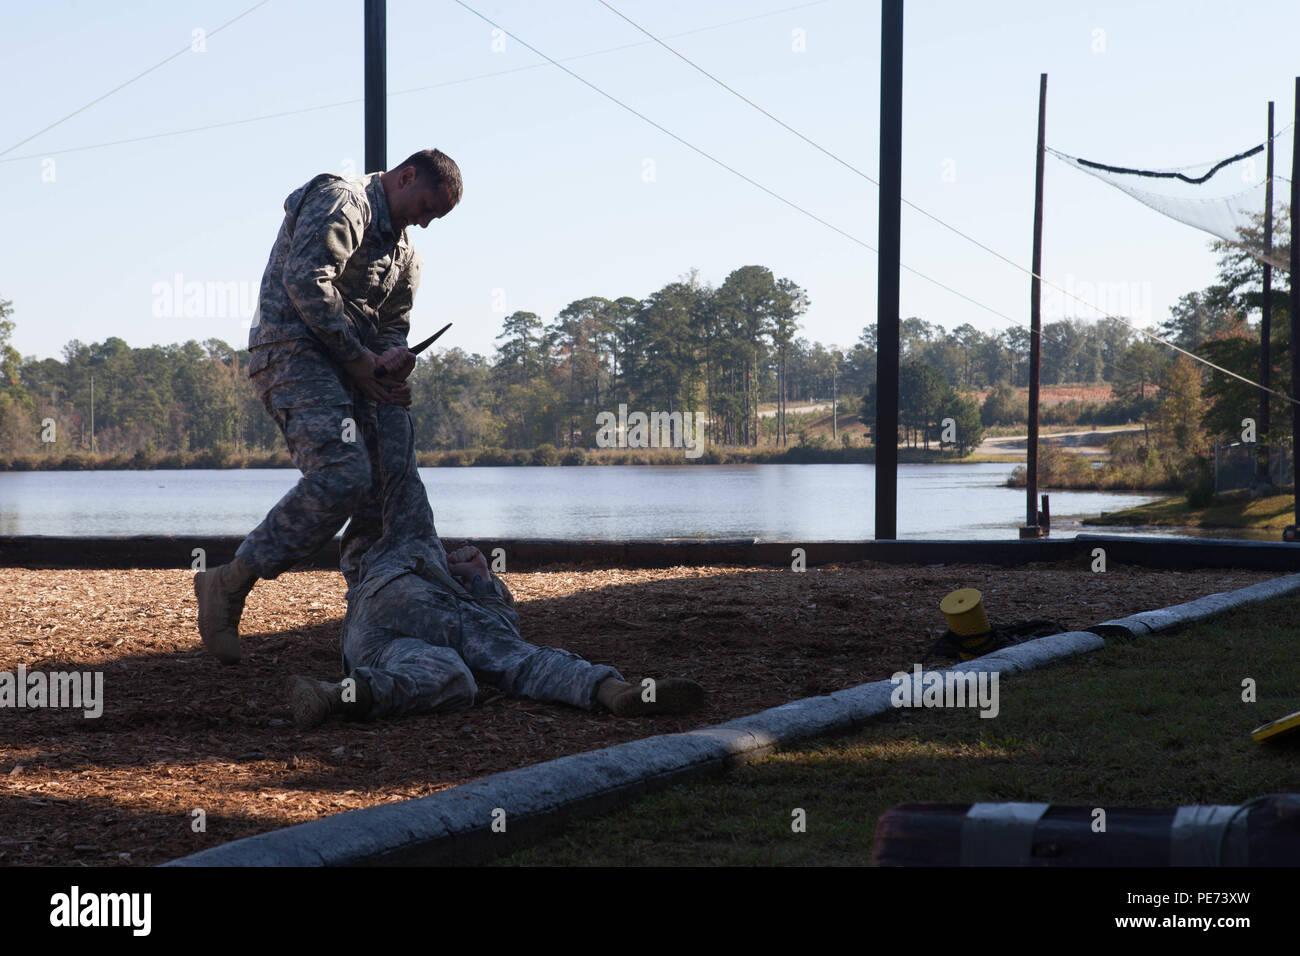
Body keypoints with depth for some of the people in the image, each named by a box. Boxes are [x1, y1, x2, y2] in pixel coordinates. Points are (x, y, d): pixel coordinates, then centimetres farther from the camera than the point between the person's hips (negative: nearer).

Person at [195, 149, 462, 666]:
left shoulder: (403, 251, 25)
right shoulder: (341, 200, -6)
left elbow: (393, 323, 23)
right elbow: (306, 281, -19)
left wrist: (391, 359, -3)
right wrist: (359, 357, -17)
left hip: (349, 370, 10)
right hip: (295, 349, -10)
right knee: (341, 475, -27)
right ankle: (229, 584, -23)